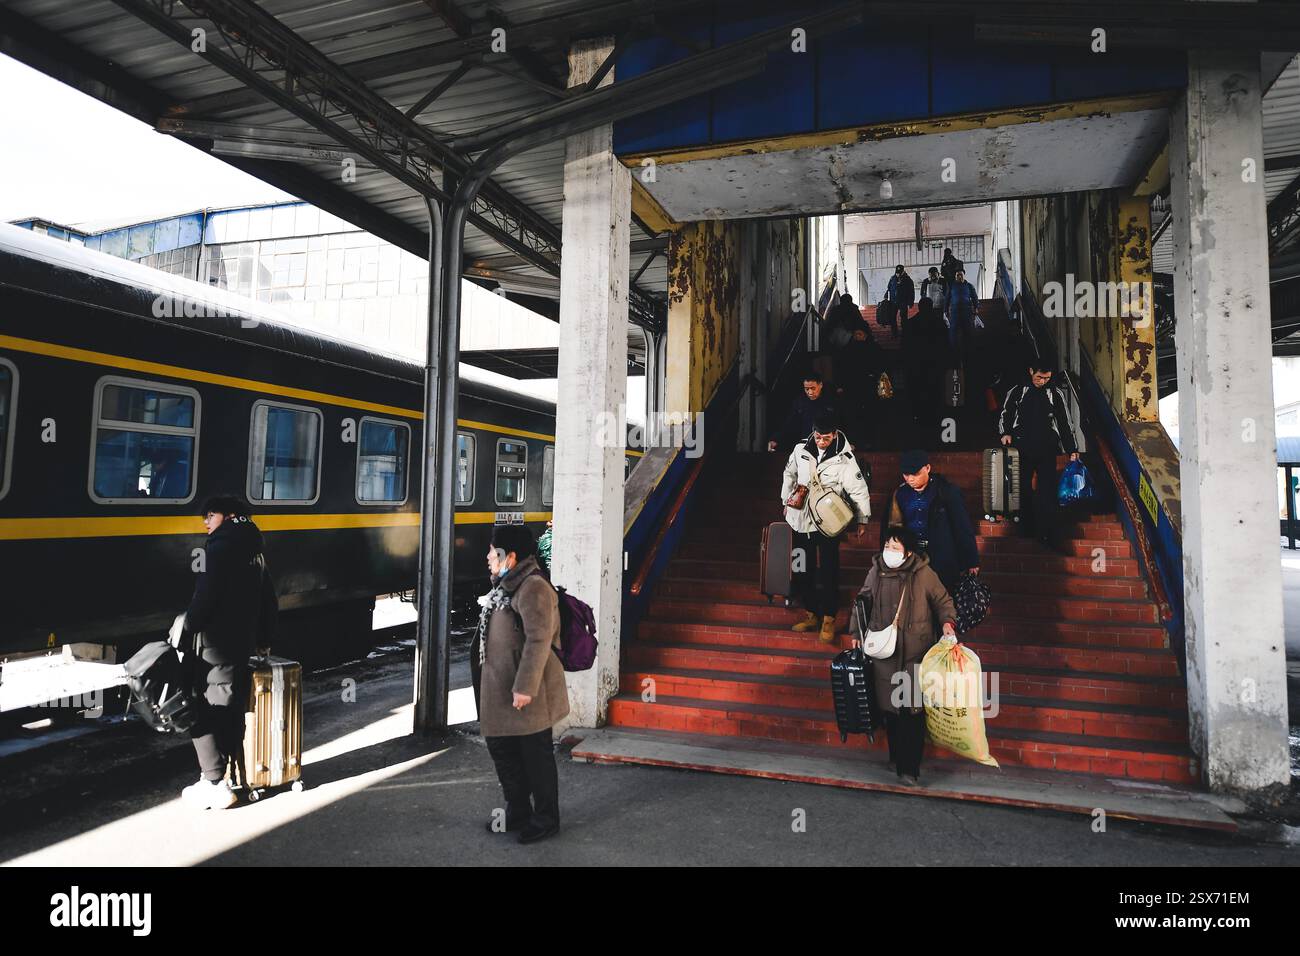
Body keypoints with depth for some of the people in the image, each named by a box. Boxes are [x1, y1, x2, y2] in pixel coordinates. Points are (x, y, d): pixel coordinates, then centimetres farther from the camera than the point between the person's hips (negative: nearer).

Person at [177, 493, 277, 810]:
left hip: (216, 644, -8)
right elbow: (269, 600, 17)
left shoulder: (220, 547, -12)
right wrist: (264, 638, 25)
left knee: (204, 712, -2)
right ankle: (232, 771, 23)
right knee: (232, 710, 15)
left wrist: (184, 626, -6)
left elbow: (206, 596, -19)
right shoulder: (254, 549, 14)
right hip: (243, 643, 8)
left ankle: (214, 785, -1)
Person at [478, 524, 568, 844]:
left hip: (527, 694, -10)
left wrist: (525, 687, -26)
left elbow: (538, 641, -25)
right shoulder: (506, 586, 13)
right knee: (502, 748, 18)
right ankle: (518, 813, 35)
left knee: (536, 756, 5)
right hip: (499, 691, 10)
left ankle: (546, 820, 22)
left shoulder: (533, 588, -19)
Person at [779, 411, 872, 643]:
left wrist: (863, 519, -5)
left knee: (828, 571, 1)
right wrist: (786, 499, 17)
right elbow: (789, 474, 16)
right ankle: (811, 614, 26)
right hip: (801, 519, 4)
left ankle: (828, 620, 14)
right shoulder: (801, 449, -2)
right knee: (802, 569, 11)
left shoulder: (844, 459, -12)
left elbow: (859, 490, -7)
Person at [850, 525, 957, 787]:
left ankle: (909, 770, -1)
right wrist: (856, 633, 18)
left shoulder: (924, 573, -6)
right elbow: (862, 602, 17)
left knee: (913, 711, -7)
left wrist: (948, 622, -10)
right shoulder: (876, 572, 4)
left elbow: (943, 601, 7)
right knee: (889, 709, 9)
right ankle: (896, 757, 29)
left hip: (915, 655, -3)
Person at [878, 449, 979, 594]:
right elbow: (889, 526, 9)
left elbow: (963, 527, -5)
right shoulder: (900, 493, 2)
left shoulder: (947, 491, -8)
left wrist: (972, 561, -4)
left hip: (942, 561, -3)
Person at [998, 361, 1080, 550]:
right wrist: (1005, 433, -5)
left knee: (1047, 491, -5)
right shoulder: (1017, 392, 8)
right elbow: (1004, 415, 14)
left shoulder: (1055, 394, 8)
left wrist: (1071, 450, 7)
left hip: (1047, 449, 0)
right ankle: (1026, 528, 9)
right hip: (1022, 447, 0)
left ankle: (1048, 535, -3)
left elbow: (1065, 422, 11)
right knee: (1022, 488, 0)